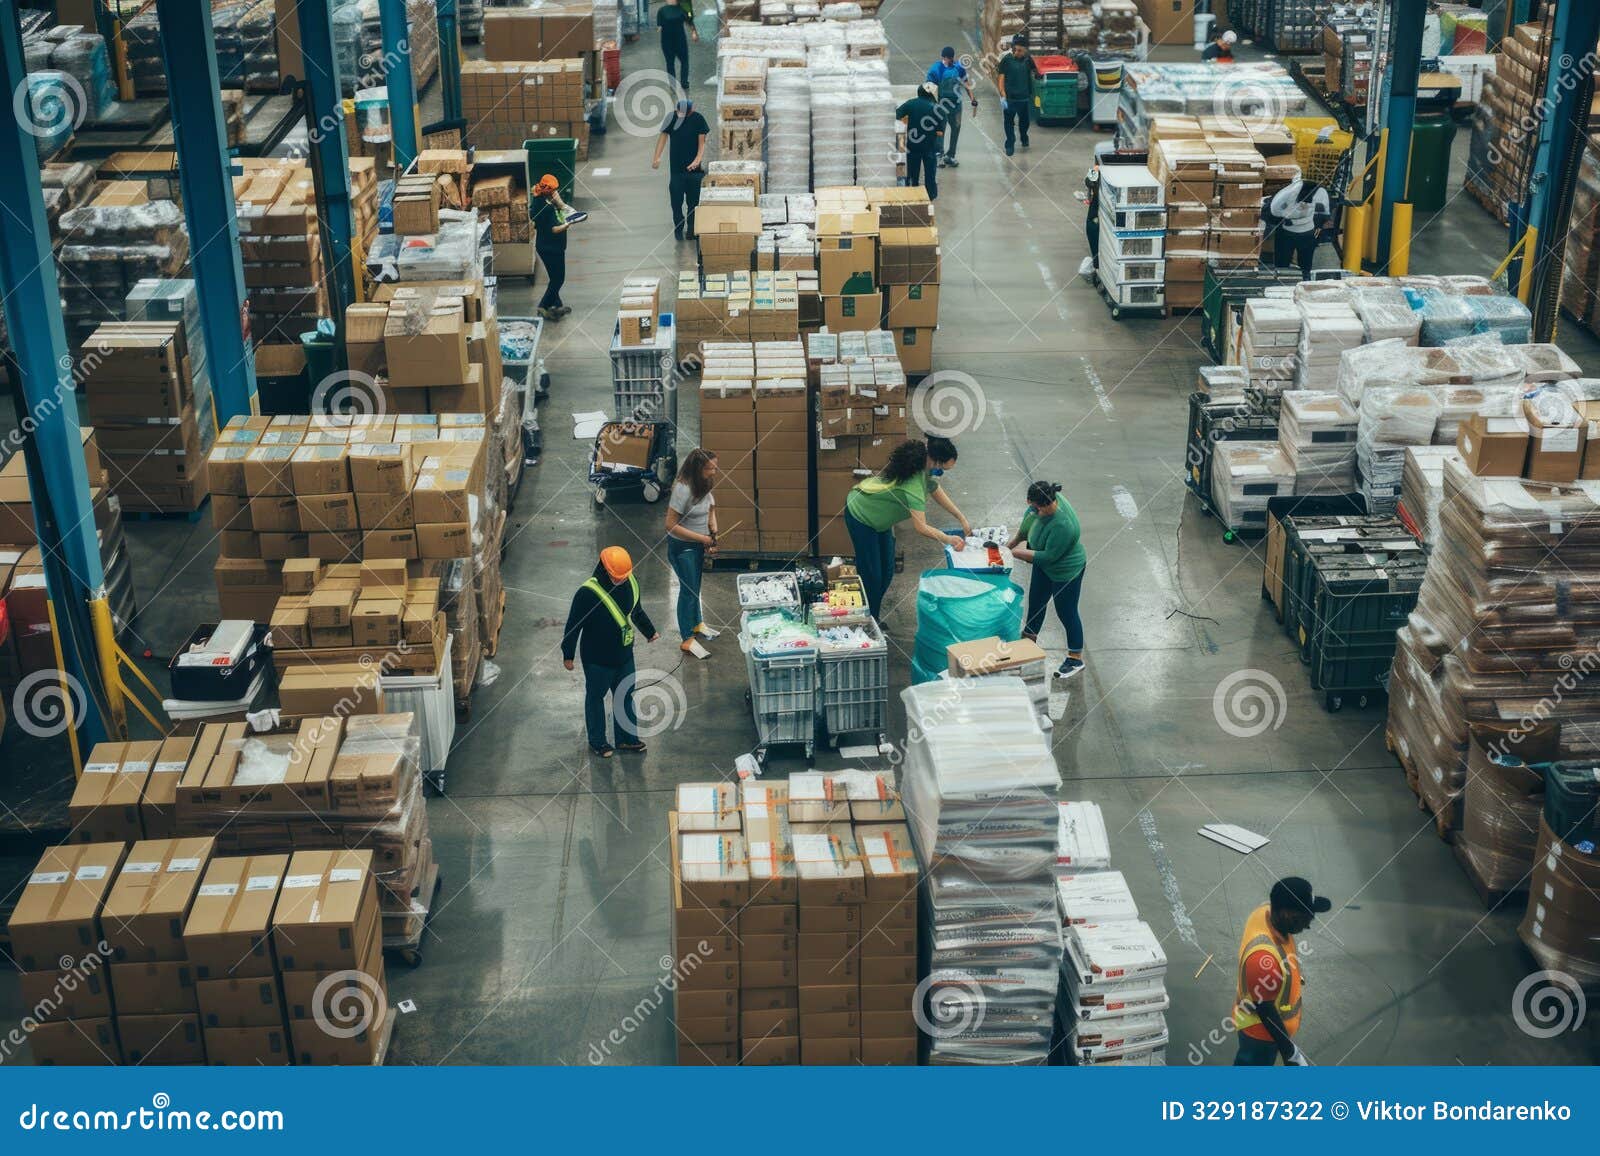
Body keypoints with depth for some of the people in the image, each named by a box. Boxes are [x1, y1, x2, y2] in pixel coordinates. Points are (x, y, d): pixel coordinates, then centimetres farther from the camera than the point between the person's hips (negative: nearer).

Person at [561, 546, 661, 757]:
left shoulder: (630, 582, -7)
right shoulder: (588, 593, -27)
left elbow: (637, 611, 14)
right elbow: (573, 625, -16)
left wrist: (650, 631, 26)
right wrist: (568, 654, -9)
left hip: (624, 654, 6)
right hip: (597, 659, -6)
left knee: (626, 695, 17)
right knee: (595, 697, 14)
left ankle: (627, 738, 33)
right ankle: (597, 741, 29)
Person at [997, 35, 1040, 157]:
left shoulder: (1028, 59, -1)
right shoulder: (1006, 59, -8)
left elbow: (1037, 72, 4)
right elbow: (1002, 78, -9)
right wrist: (1003, 96, -15)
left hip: (1024, 97, 3)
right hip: (1010, 97, -3)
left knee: (1024, 120, 17)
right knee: (1009, 122, 1)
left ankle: (1024, 138, 42)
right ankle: (1010, 145, 10)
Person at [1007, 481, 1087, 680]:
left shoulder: (1062, 526, -42)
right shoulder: (1049, 499, -18)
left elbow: (1049, 556, -32)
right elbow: (1029, 517, 3)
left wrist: (1018, 552, -26)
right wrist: (1015, 540, 4)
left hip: (1065, 572, -8)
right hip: (1044, 567, 8)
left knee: (1067, 613, 8)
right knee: (1036, 602, 25)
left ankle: (1076, 659, 24)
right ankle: (1029, 638, 48)